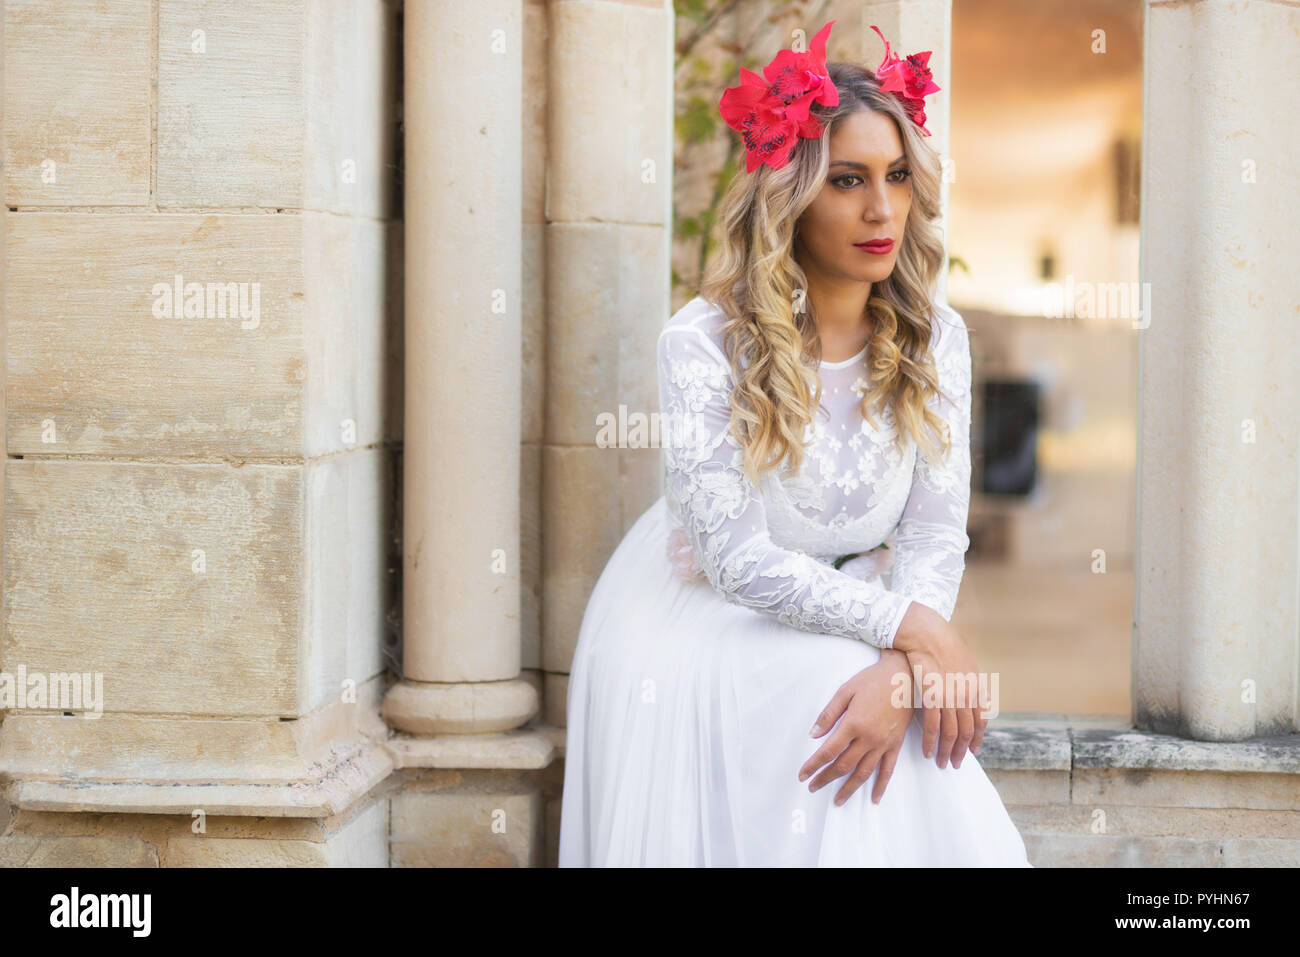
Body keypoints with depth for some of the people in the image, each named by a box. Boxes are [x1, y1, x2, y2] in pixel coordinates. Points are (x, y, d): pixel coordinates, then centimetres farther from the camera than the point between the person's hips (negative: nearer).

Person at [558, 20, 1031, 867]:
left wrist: (903, 671, -26)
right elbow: (738, 559, -19)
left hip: (849, 621, 3)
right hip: (703, 624, -3)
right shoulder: (704, 343, -17)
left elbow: (936, 533, -7)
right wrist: (913, 628, -23)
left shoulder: (935, 337, -4)